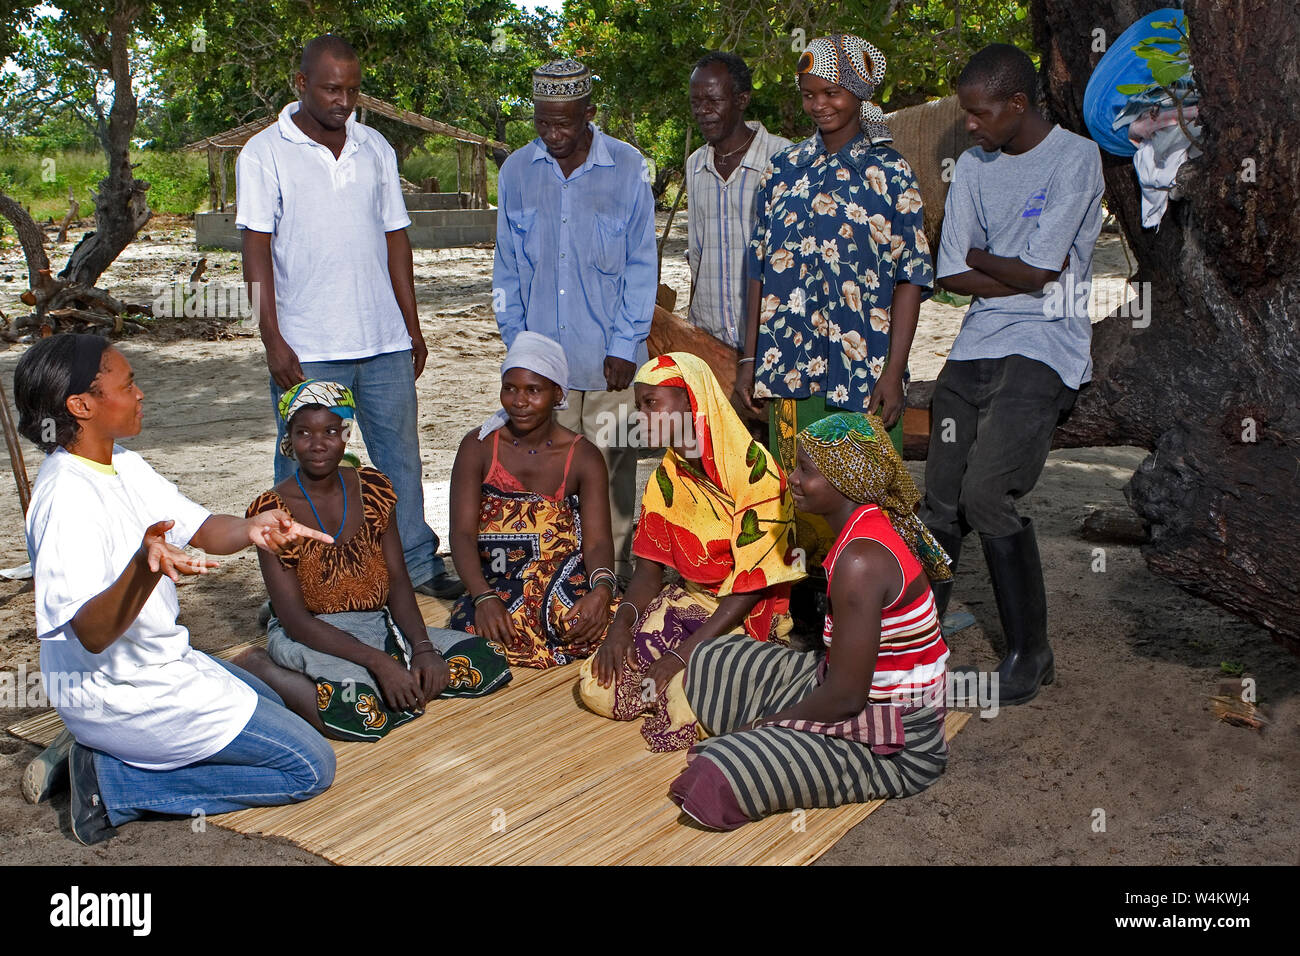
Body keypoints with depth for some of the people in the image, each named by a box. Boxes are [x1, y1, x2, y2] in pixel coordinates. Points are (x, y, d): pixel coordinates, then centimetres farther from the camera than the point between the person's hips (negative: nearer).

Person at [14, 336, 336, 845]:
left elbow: (200, 527, 1)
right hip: (120, 693, -10)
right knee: (311, 765, -7)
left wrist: (250, 528, -22)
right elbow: (93, 633, -31)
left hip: (159, 660, 10)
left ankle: (94, 748, 16)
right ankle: (111, 782, -5)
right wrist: (143, 568, -50)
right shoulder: (66, 497, -26)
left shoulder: (121, 463, 4)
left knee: (270, 706, 32)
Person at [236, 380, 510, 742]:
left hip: (378, 625, 5)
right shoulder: (271, 510, -12)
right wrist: (378, 662, -25)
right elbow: (294, 620, -16)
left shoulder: (372, 488, 3)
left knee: (485, 664, -11)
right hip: (309, 637, -4)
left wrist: (423, 648, -16)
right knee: (355, 710, -35)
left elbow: (398, 581, 2)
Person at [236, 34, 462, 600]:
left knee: (400, 453, 10)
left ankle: (418, 564, 22)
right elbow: (256, 250, -6)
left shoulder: (375, 148, 12)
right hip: (306, 349, -4)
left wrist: (411, 325, 11)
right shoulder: (264, 154, -1)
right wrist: (272, 340, -13)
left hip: (384, 341, 4)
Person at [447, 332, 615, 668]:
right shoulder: (478, 448, 3)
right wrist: (484, 598, -26)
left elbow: (597, 540, -9)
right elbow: (462, 532, -7)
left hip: (563, 580, -1)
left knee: (588, 620, -35)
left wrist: (602, 590, -33)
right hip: (493, 587, 1)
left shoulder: (583, 457, 2)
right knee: (472, 625, -32)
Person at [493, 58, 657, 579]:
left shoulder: (627, 168, -2)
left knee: (612, 472, 4)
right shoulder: (516, 170, 5)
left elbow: (640, 264, 1)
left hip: (609, 357, -2)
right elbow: (507, 267, 11)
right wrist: (516, 342, 5)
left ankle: (612, 573, 15)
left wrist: (624, 345, -4)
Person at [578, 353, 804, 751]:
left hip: (750, 614, -6)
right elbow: (651, 565, 5)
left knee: (686, 699, -30)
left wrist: (684, 653, -23)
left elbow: (752, 584, -19)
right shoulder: (667, 476, 3)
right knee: (596, 687, -12)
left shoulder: (754, 472, -19)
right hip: (689, 602, 6)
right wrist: (621, 624, -15)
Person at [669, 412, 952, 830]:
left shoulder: (860, 561, -29)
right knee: (712, 662, 14)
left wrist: (756, 726, -11)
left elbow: (844, 697, -26)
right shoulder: (868, 526, 1)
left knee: (717, 777, -22)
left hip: (894, 745, -10)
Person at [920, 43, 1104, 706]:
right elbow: (951, 276, 7)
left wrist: (976, 255, 4)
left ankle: (1030, 652, 1)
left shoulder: (1075, 158, -5)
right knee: (941, 500, 1)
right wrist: (1018, 270, -6)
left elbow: (1036, 269, -12)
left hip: (1042, 350, -6)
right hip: (975, 348, 6)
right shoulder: (972, 167, 13)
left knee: (986, 492, -17)